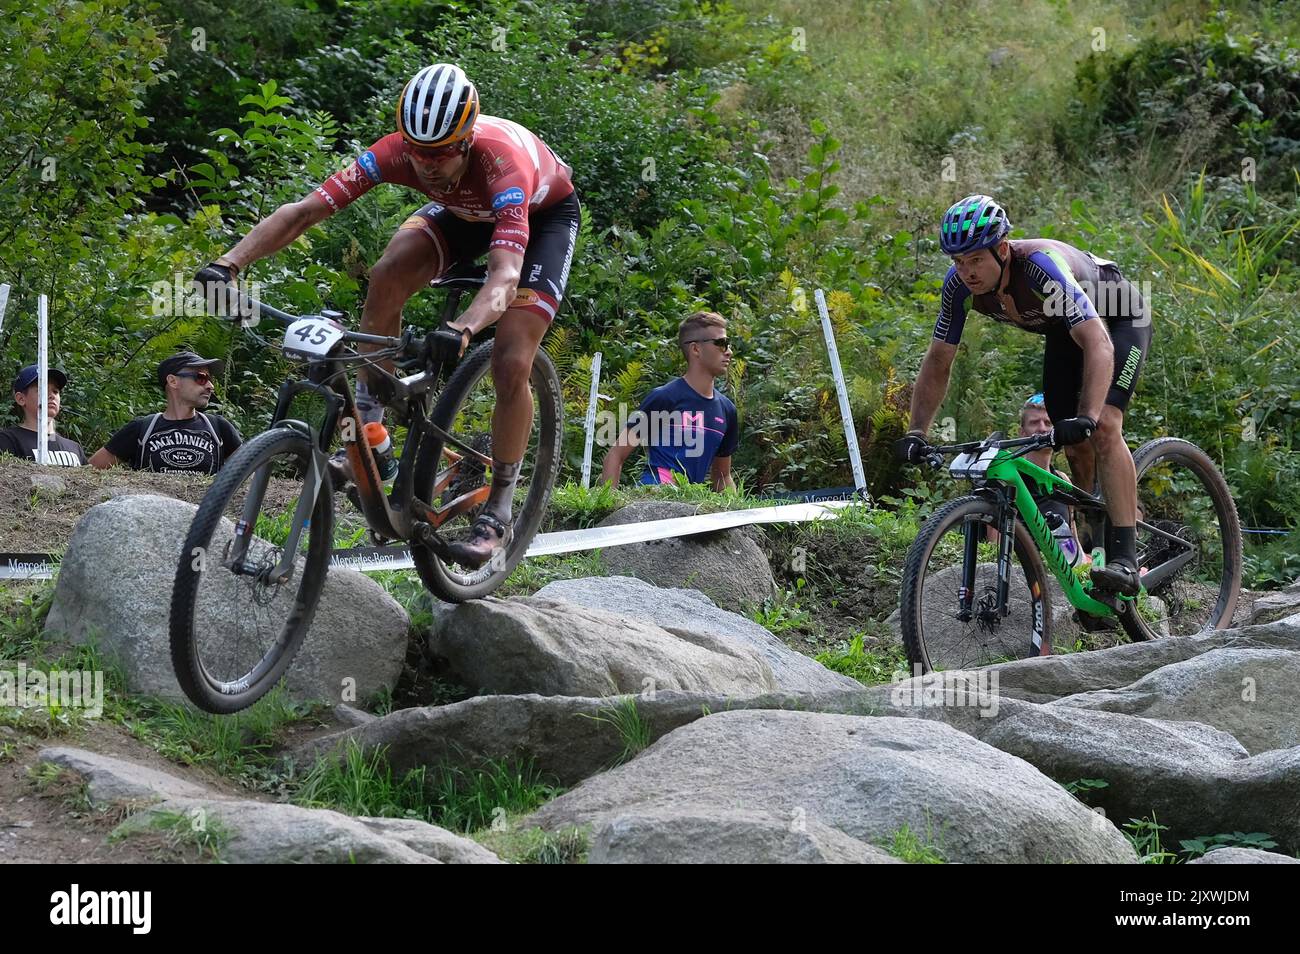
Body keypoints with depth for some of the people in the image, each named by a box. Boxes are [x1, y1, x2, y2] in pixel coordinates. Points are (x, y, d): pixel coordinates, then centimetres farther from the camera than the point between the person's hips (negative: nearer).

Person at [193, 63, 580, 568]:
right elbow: (303, 210, -33)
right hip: (463, 209, 4)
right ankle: (368, 427, -11)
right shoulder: (398, 151, -31)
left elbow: (505, 275, -54)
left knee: (510, 365, -19)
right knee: (387, 275, -25)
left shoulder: (502, 161, -43)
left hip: (545, 213, -4)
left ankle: (496, 514, -3)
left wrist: (464, 328, -74)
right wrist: (228, 264, -46)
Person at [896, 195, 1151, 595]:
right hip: (1064, 331, 6)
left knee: (1104, 427, -24)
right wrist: (916, 433, -24)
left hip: (1119, 319, -6)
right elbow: (938, 363, -13)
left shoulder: (1041, 267, -41)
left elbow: (1098, 345, -48)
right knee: (1075, 443, 1)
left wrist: (1087, 417, -60)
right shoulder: (960, 284, -24)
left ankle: (1124, 559, -26)